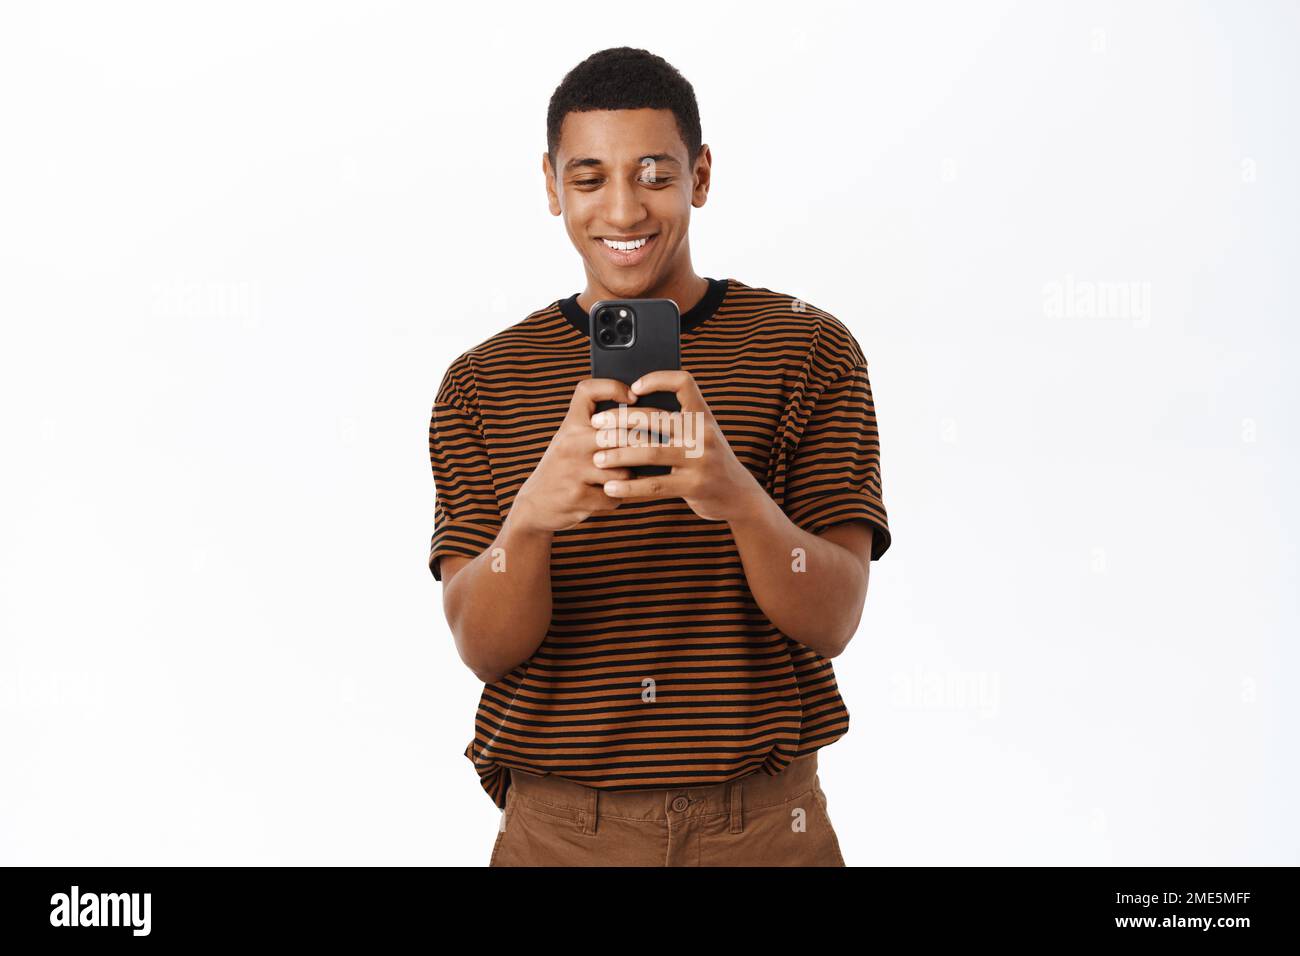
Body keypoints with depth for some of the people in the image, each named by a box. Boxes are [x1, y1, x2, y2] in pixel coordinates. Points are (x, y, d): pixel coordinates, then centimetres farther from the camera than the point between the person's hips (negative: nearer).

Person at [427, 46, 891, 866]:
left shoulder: (809, 349, -3)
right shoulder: (481, 384, 1)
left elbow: (833, 620, -12)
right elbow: (484, 645, -9)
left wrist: (738, 496, -31)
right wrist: (530, 516, -29)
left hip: (764, 826, -1)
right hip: (556, 829, 1)